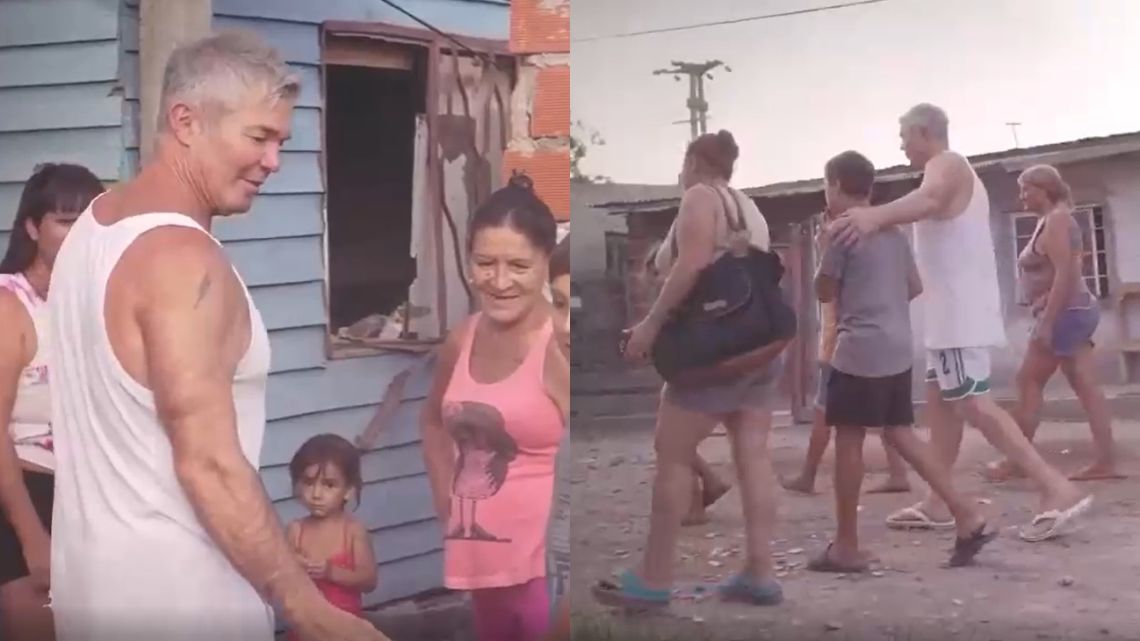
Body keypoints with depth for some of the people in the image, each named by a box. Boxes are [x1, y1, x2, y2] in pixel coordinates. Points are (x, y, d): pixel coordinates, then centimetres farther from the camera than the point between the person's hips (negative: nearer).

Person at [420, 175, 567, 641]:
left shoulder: (560, 348, -17)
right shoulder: (462, 341, 4)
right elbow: (435, 420, 23)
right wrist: (446, 501, 13)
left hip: (547, 565, -7)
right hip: (484, 560, 8)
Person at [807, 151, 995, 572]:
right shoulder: (891, 229, 15)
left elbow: (824, 292, -2)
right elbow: (915, 287, 19)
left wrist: (825, 247, 8)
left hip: (859, 350, -8)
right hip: (897, 349, 8)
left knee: (848, 439, -1)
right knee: (899, 433, 13)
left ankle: (846, 547, 4)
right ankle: (968, 518, 6)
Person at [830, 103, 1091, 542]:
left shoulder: (946, 164, -12)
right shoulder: (953, 174, 21)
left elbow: (927, 199, -36)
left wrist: (875, 215, -56)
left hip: (960, 313, -10)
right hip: (955, 312, 10)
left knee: (974, 405, -12)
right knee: (939, 402, 12)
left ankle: (1057, 490, -15)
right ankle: (938, 505, 15)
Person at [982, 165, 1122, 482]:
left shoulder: (1056, 220, -12)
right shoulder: (1052, 221, 18)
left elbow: (1064, 274, -22)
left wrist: (1047, 322, -25)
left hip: (1063, 313, -10)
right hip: (1073, 312, 10)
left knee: (1028, 382, -4)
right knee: (1086, 386, 3)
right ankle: (1106, 461, -2)